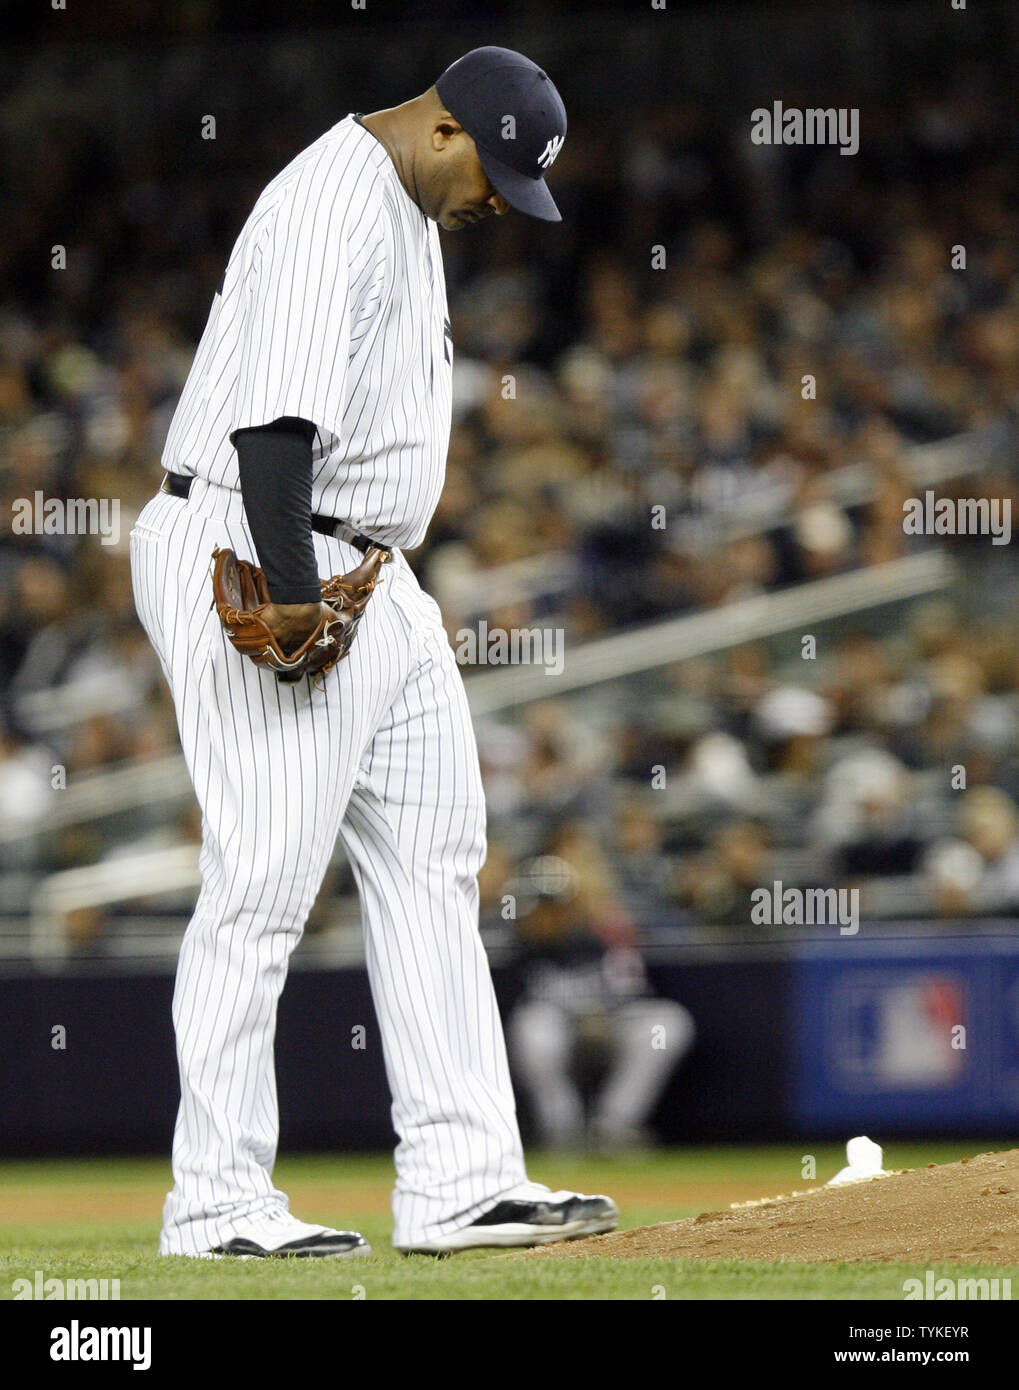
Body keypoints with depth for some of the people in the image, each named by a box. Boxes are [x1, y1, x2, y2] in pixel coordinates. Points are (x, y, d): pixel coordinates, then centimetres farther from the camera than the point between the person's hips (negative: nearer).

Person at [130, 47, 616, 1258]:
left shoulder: (407, 210, 16)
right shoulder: (333, 206, -18)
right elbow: (277, 411, -26)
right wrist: (290, 590, -29)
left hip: (362, 572, 11)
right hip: (255, 564, -11)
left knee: (433, 859, 8)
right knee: (267, 874, -9)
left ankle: (459, 1181, 8)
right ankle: (216, 1202, -2)